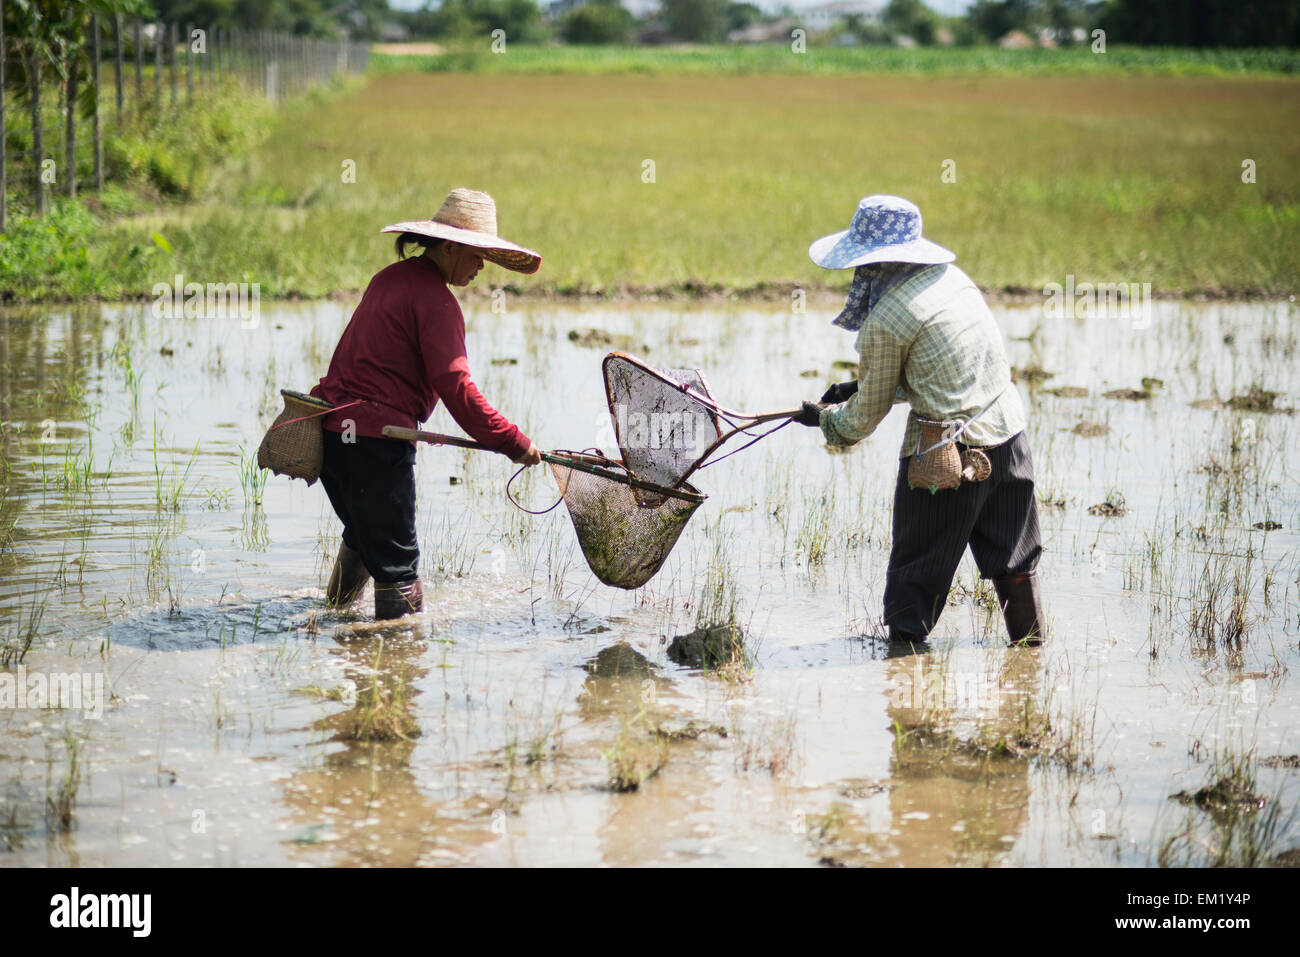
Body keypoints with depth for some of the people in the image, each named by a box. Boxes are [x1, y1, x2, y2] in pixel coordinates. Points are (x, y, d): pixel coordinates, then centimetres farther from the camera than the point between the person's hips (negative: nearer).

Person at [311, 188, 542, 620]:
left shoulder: (389, 278, 15)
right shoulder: (435, 300, -13)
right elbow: (454, 387, -20)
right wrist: (513, 442, -16)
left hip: (330, 430, 10)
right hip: (376, 440, -10)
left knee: (363, 534, 31)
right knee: (396, 558, -5)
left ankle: (334, 611, 47)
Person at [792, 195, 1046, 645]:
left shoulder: (885, 320, -15)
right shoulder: (951, 276, 7)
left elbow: (866, 416, -4)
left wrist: (825, 419, 16)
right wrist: (859, 388, 21)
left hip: (947, 449, -7)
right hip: (1008, 435, 7)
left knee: (917, 566, 7)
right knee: (1013, 558, 18)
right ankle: (1032, 641, 25)